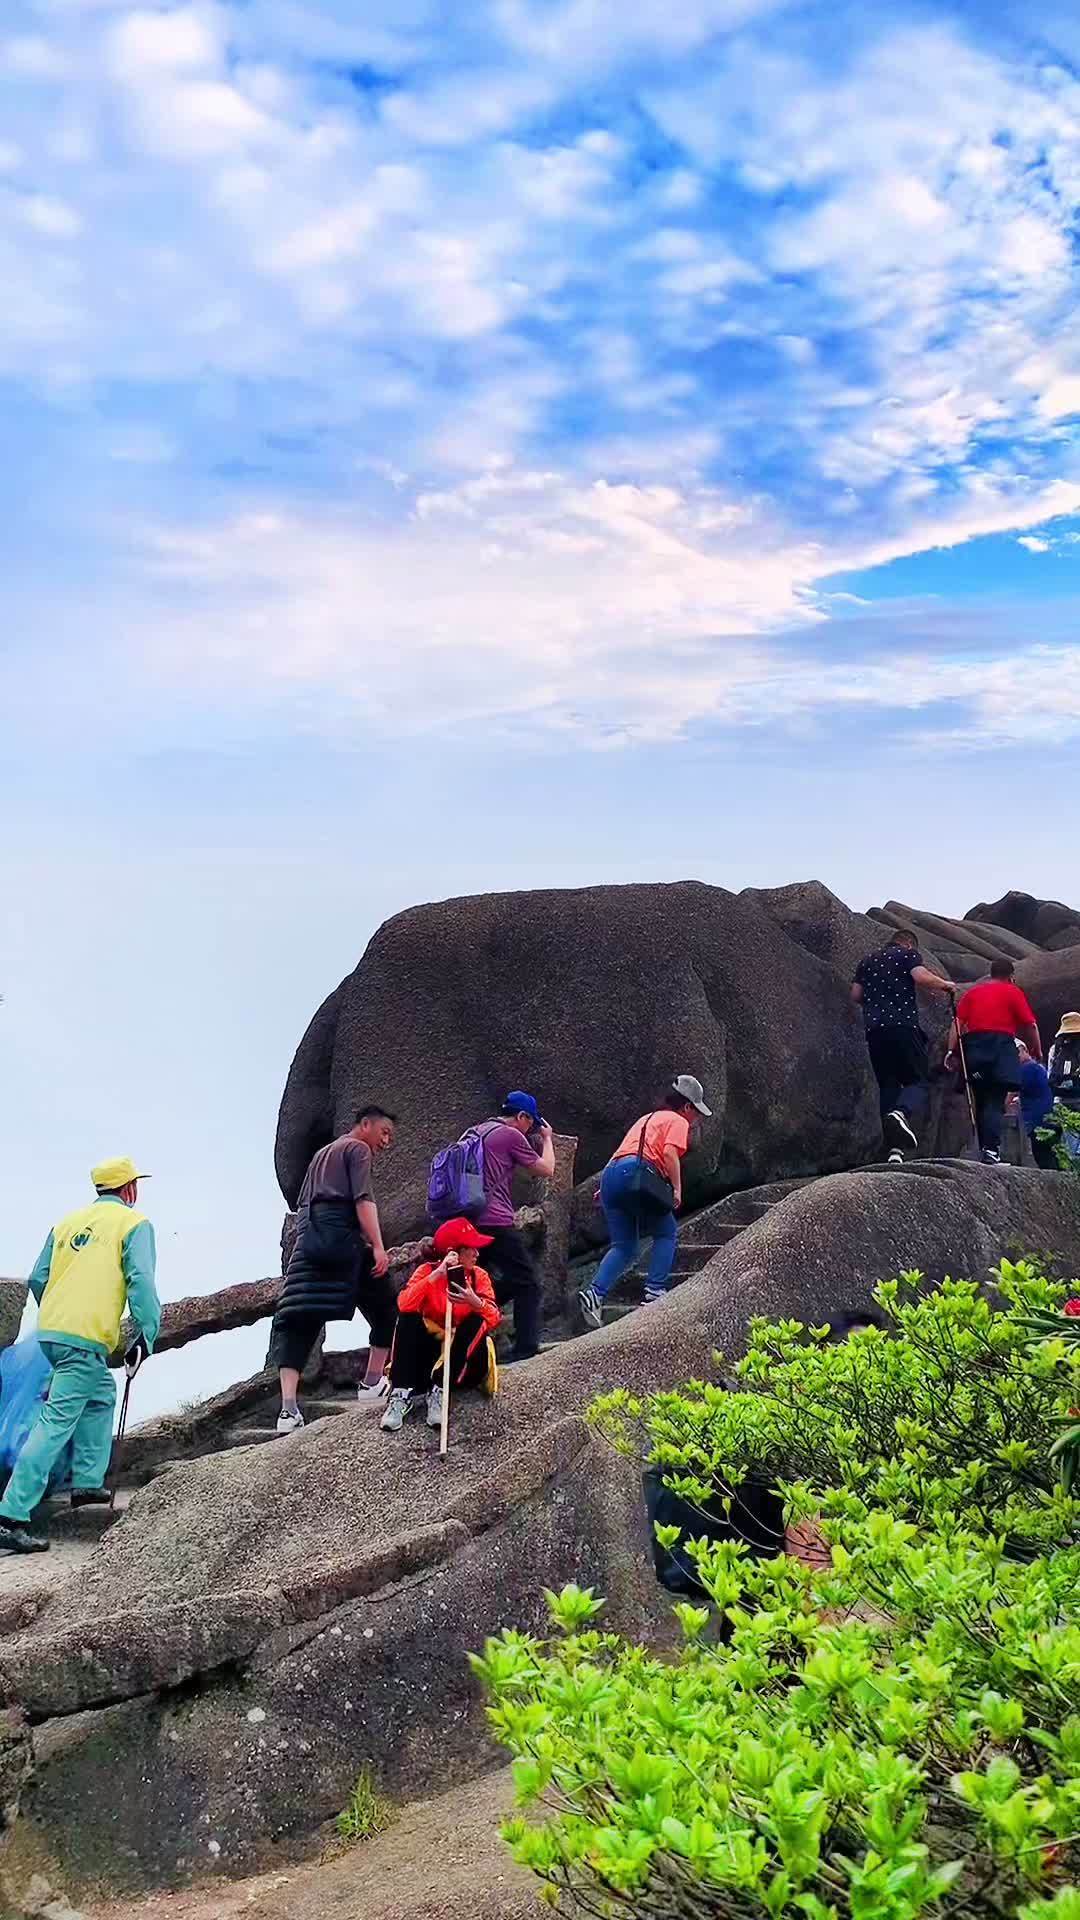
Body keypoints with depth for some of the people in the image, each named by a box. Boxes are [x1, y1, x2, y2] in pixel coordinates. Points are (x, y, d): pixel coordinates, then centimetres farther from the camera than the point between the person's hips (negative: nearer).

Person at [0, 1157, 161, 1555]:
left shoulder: (68, 1222, 18)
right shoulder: (134, 1223, 1)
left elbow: (37, 1279, 18)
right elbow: (140, 1281, -11)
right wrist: (146, 1337, -11)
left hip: (49, 1331, 7)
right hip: (87, 1339, -7)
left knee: (101, 1394, 27)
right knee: (56, 1423, -9)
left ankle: (87, 1482, 26)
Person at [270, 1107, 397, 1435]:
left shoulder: (322, 1154, 31)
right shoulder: (358, 1149, 5)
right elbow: (364, 1200, -9)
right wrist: (378, 1246, -16)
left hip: (307, 1238, 7)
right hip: (342, 1236, -7)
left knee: (296, 1320, -3)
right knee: (384, 1308, 11)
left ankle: (288, 1408, -13)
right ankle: (372, 1384, 15)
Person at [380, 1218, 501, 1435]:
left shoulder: (479, 1276, -3)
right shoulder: (428, 1270, -7)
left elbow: (494, 1319, -17)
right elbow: (404, 1305, -26)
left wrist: (475, 1302, -38)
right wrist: (436, 1275, -32)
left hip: (464, 1354, 1)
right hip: (429, 1348, -1)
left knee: (476, 1321, -26)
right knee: (408, 1318, -24)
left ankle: (439, 1392, -28)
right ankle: (401, 1394, -30)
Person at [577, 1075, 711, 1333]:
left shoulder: (647, 1118, 32)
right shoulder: (678, 1121, 9)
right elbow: (670, 1152, -10)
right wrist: (677, 1188, -8)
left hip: (610, 1173, 7)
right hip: (638, 1173, -7)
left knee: (624, 1246, 9)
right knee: (666, 1234, 10)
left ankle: (595, 1294, -9)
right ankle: (655, 1290, -1)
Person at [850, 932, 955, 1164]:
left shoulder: (867, 961, 23)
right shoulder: (908, 954, 9)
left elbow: (855, 995, 18)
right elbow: (922, 977, -8)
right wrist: (945, 985, 8)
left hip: (875, 1029, 5)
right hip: (904, 1026, -5)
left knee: (888, 1086, 10)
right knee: (919, 1081, -1)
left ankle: (894, 1149, -1)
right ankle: (902, 1113, -35)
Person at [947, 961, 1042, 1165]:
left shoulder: (972, 992, 19)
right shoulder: (1013, 992, 8)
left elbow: (958, 1023, 8)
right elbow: (1030, 1025, 1)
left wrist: (952, 1052, 4)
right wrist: (1037, 1051, 12)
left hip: (973, 1045, 4)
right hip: (1001, 1044, -4)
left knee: (981, 1102, 13)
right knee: (995, 1103, -9)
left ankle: (984, 1149, 15)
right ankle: (991, 1150, -21)